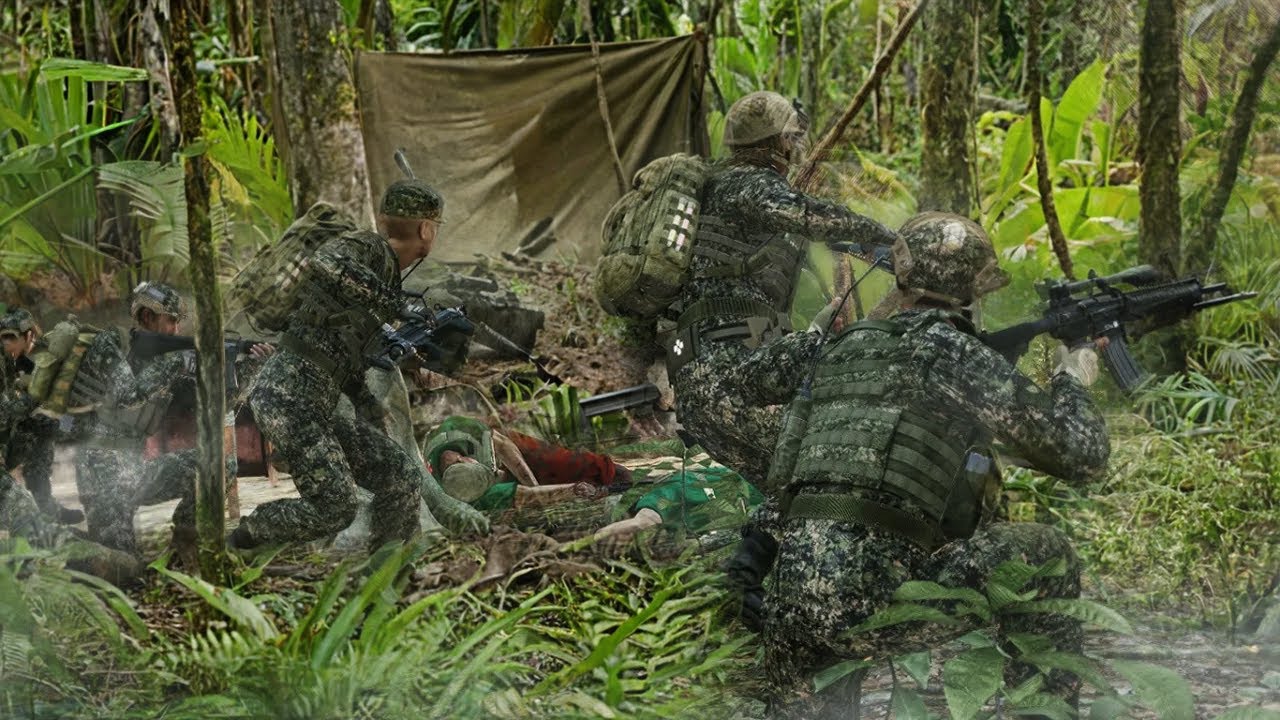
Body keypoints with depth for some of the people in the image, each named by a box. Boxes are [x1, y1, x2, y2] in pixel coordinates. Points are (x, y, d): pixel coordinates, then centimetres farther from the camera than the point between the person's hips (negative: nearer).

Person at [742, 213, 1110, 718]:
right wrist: (1073, 380, 27)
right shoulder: (955, 354, 1)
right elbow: (1082, 454, 6)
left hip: (789, 604, 5)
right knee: (1047, 556, 13)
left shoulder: (844, 348, 18)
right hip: (875, 601, -5)